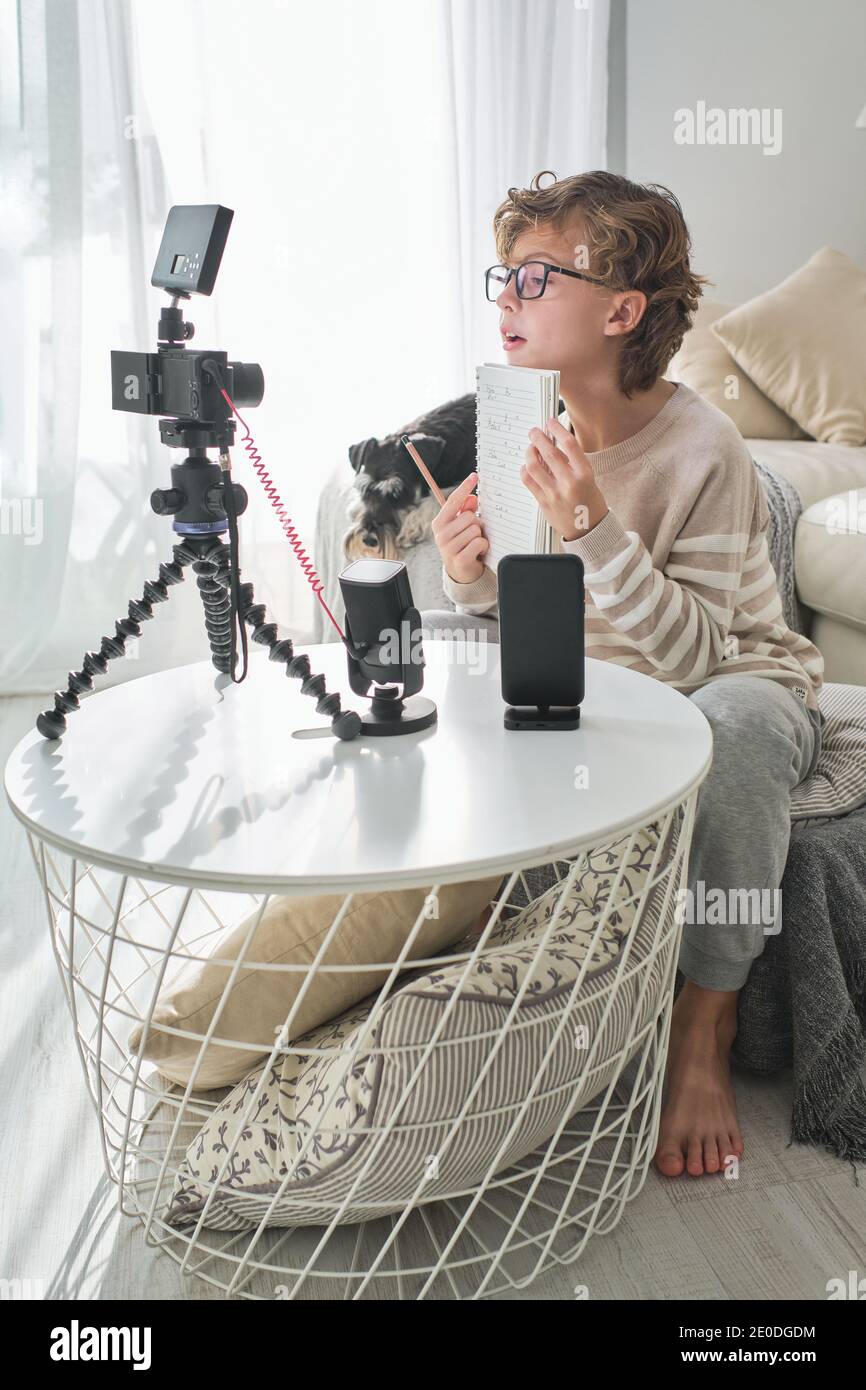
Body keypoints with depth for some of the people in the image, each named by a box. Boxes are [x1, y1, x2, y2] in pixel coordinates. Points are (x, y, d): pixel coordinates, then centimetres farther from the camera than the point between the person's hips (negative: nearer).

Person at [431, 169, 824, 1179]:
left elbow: (693, 659, -28)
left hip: (743, 689, -5)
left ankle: (702, 1029, -20)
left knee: (735, 719, -38)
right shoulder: (531, 432, -5)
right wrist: (471, 580, -21)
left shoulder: (700, 448, -22)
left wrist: (594, 528, -38)